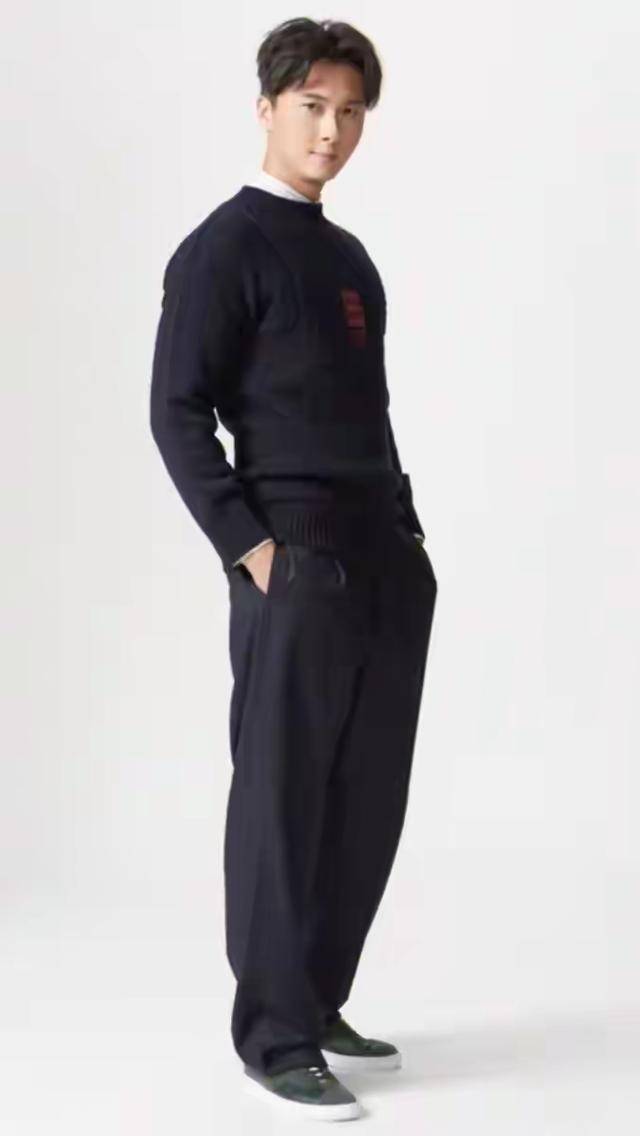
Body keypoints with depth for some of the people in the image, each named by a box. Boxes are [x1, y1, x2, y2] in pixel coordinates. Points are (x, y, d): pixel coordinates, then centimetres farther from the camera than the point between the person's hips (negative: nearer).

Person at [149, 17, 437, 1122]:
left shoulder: (349, 255, 19)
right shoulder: (224, 249, -4)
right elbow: (178, 415, -10)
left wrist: (409, 533, 14)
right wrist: (250, 548, -15)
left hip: (387, 565, 8)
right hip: (297, 570, -7)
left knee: (368, 801, 10)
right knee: (283, 802, -2)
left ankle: (319, 1004, 23)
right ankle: (276, 1038, 8)